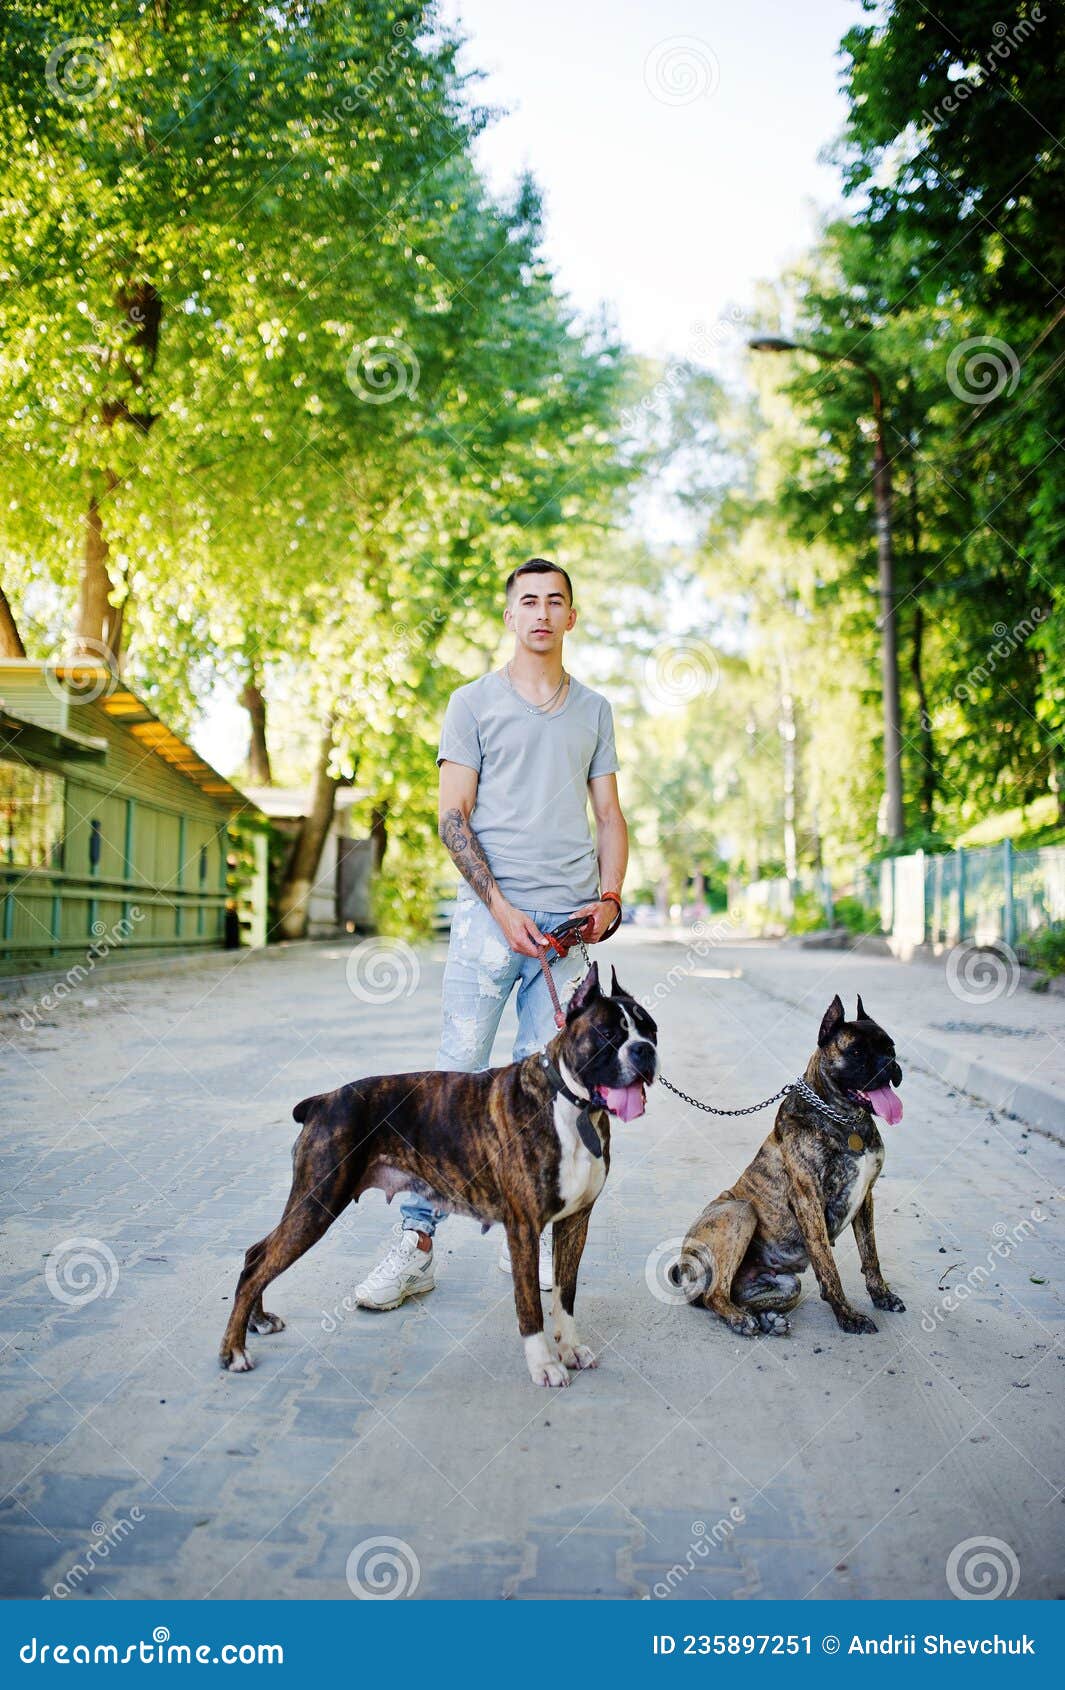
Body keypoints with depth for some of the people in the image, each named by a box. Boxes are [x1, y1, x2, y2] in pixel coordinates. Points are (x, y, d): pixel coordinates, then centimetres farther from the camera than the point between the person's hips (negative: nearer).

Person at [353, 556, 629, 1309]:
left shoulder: (594, 708, 16)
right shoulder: (474, 702, 5)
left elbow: (609, 813, 16)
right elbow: (453, 815, -1)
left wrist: (610, 896, 0)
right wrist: (502, 908, -10)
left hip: (570, 920, 3)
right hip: (492, 913, -3)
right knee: (459, 1071, -5)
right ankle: (417, 1242, 1)